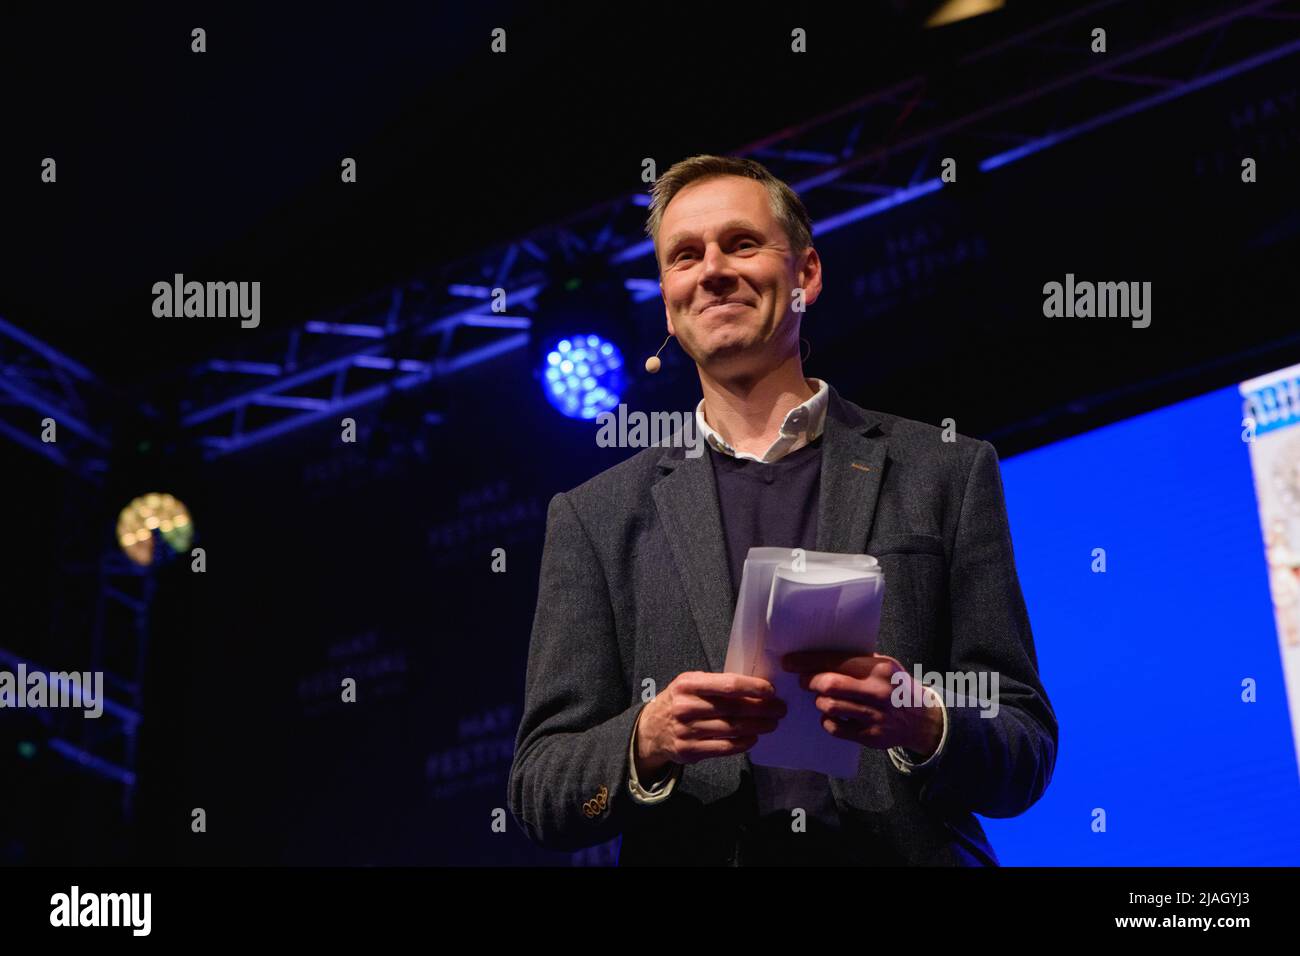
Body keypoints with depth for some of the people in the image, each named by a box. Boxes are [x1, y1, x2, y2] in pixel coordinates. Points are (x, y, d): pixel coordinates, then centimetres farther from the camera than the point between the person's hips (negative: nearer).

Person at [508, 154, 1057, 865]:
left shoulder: (947, 474, 8)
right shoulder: (595, 517, 9)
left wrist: (922, 723, -13)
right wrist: (647, 740, -13)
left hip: (907, 854, 0)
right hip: (689, 855, 0)